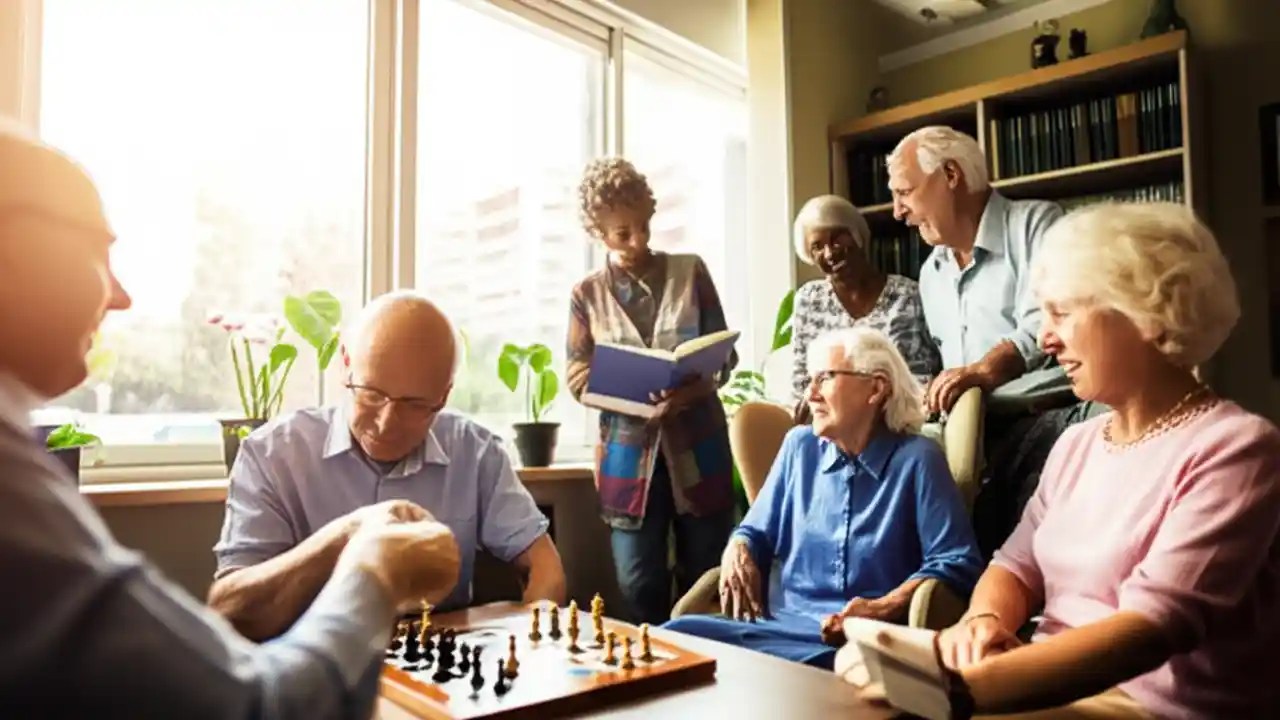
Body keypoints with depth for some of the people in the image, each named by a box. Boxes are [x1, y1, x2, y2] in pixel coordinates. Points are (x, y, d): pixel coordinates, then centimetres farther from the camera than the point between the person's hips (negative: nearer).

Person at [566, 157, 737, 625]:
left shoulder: (690, 272, 5)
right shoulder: (586, 295, 6)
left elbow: (724, 353, 3)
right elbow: (576, 378, 1)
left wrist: (695, 389, -19)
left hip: (697, 445, 0)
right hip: (629, 452, 0)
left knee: (706, 578, 9)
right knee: (640, 587, 4)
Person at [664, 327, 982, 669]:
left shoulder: (916, 459, 0)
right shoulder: (800, 445, 15)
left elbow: (956, 564, -5)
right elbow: (756, 532, 24)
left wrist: (882, 609, -18)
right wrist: (737, 551, 0)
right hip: (780, 625, 5)